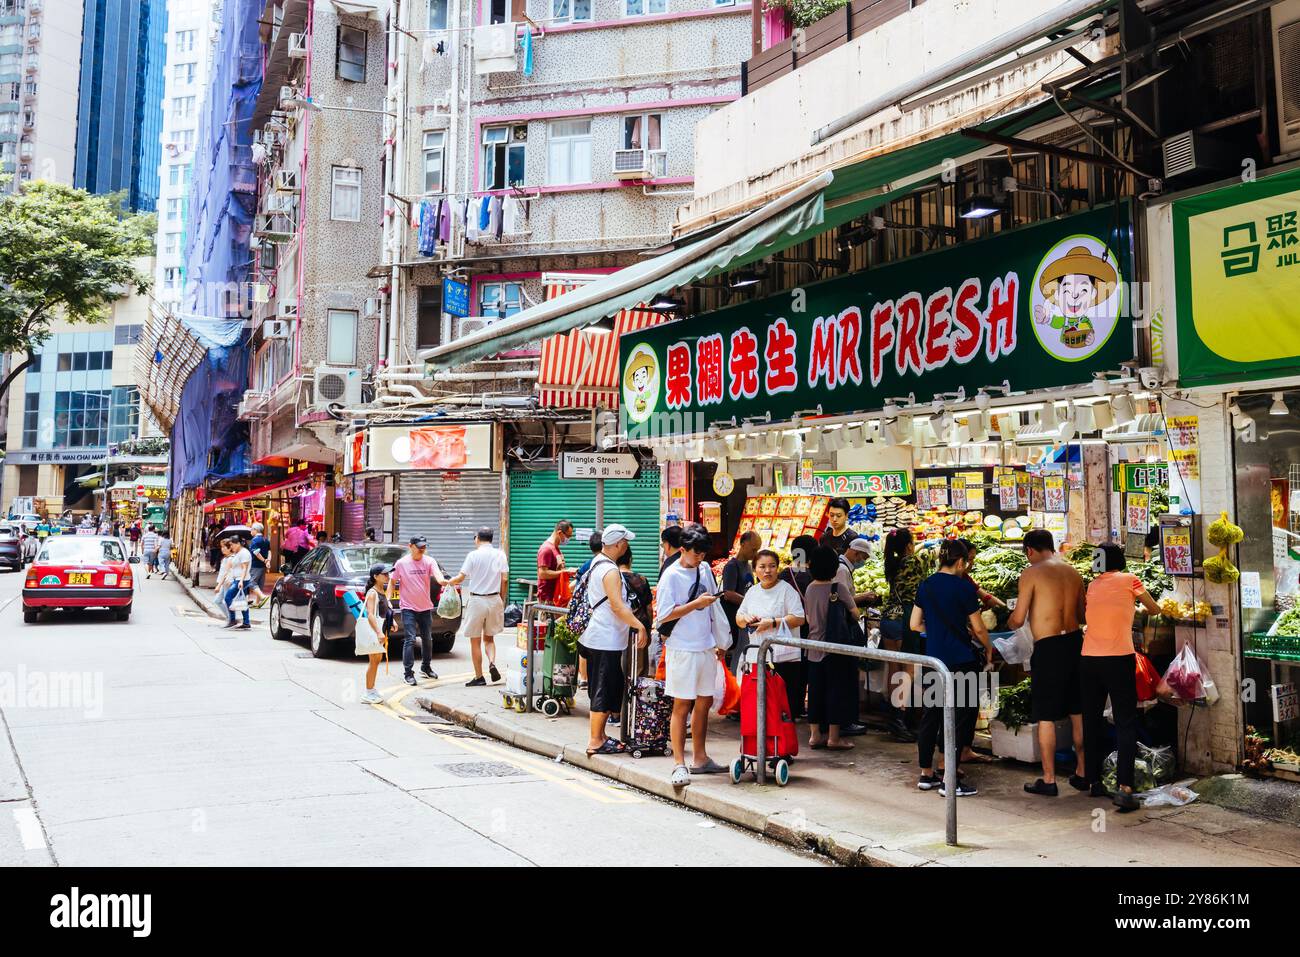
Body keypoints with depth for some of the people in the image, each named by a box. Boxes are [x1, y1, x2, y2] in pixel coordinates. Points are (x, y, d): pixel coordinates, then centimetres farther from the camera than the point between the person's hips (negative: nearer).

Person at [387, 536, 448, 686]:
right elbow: (392, 582, 4)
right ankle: (408, 673, -4)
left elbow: (437, 575, -20)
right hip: (408, 608, -3)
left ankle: (426, 667, 33)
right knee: (411, 639, -10)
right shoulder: (401, 563, -4)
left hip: (425, 607, 3)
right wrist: (388, 600, -5)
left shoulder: (429, 562, -2)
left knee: (427, 638, 14)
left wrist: (443, 580, -43)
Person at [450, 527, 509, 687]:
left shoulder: (473, 555, -8)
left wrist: (449, 582, 13)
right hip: (494, 599, 3)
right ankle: (492, 663, -6)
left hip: (476, 600, -3)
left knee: (475, 641, 7)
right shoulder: (500, 554, 2)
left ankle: (479, 677, 9)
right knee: (489, 637, 19)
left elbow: (461, 577, -7)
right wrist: (502, 600, 10)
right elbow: (505, 579, 0)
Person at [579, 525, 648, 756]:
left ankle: (598, 736, 22)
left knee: (600, 691, 15)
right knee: (605, 693, -4)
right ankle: (595, 741, 1)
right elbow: (617, 607, -25)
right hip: (607, 640, -10)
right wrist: (640, 626, -21)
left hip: (594, 638, 10)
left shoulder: (596, 563, 12)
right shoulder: (611, 571, -19)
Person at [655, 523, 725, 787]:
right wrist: (696, 604, -18)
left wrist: (718, 642, 18)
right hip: (682, 649, -6)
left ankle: (700, 758, 23)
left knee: (704, 703, 12)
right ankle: (679, 764, 2)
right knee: (682, 706, -3)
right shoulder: (672, 575, -10)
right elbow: (664, 616, -14)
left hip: (706, 647, 6)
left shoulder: (704, 569, 9)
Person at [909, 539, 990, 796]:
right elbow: (978, 628, -5)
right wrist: (988, 650, 12)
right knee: (962, 717, 2)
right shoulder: (964, 587, -10)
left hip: (933, 659, 6)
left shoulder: (926, 586, 6)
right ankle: (950, 780, 0)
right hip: (961, 661, -6)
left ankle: (926, 774, 21)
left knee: (930, 716, 13)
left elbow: (915, 624, 9)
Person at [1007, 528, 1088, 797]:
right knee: (1078, 713, 15)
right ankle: (1082, 774, 24)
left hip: (1048, 647, -6)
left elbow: (1018, 619, -9)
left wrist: (1009, 623, 13)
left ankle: (1048, 780, 8)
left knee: (1046, 717, 3)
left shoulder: (1031, 573, -9)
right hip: (1075, 642, 6)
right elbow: (1082, 616, 15)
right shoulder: (1073, 572, 9)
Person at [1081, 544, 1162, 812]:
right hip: (1119, 659, -4)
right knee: (1125, 723, -2)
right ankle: (1124, 787, -13)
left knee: (1092, 721, 14)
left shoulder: (1092, 585, 12)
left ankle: (1093, 781, 21)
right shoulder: (1129, 579, 3)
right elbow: (1154, 609, 16)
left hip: (1089, 659, 4)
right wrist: (1155, 608, 40)